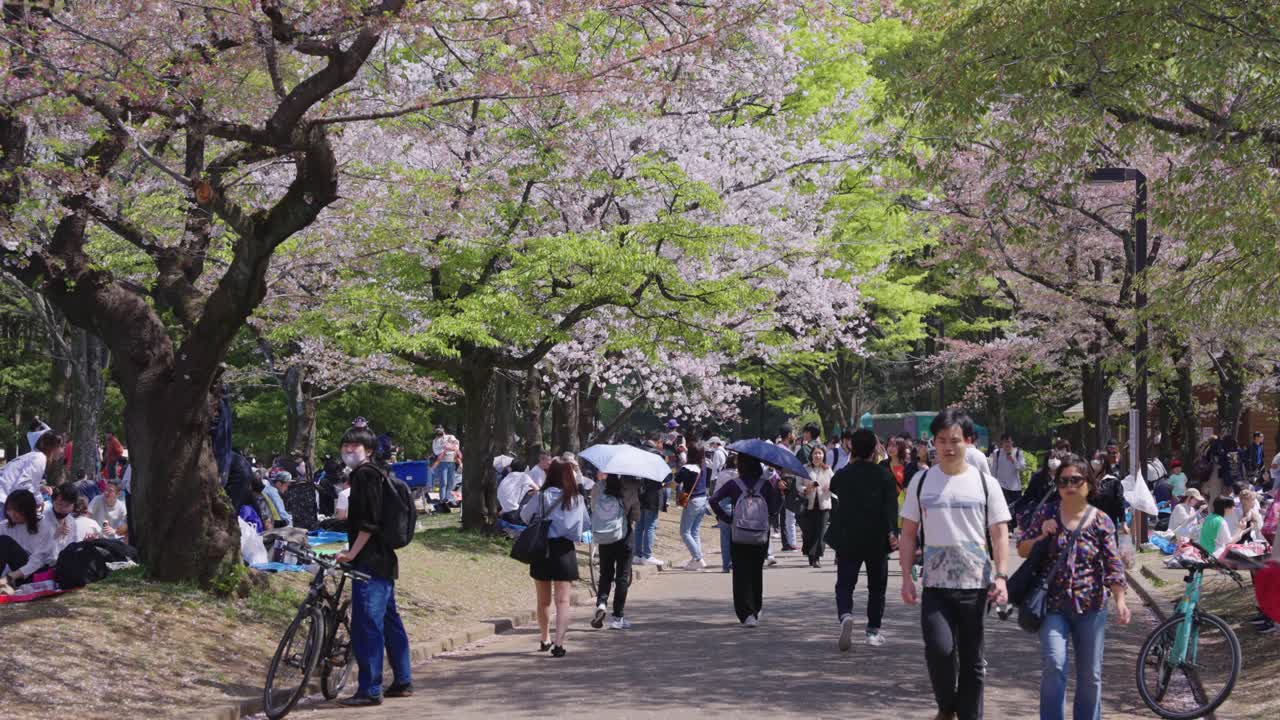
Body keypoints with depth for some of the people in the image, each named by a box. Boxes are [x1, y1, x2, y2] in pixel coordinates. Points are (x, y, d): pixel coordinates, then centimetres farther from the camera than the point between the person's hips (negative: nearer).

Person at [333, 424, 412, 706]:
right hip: (383, 561, 11)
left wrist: (351, 553, -18)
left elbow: (370, 523, -20)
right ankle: (403, 681, 22)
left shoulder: (366, 475, -13)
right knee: (389, 621, 15)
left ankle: (369, 690, -9)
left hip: (370, 563, -11)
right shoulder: (369, 474, 18)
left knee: (366, 625, -10)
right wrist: (352, 552, 24)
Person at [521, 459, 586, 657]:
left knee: (543, 600, 16)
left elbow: (525, 516, 7)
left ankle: (545, 640, 30)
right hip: (565, 550, -1)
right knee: (562, 601, -3)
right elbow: (585, 523, 3)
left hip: (541, 549, 1)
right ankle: (559, 643, -16)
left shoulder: (542, 497, -5)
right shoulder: (577, 500, -3)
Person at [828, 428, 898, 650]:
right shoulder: (884, 476, -4)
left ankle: (845, 615, -22)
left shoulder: (841, 476, 1)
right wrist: (892, 532, -21)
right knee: (876, 586, 12)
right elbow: (891, 507, -15)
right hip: (877, 541, 0)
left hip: (847, 540, 0)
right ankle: (873, 630, 13)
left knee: (844, 584, 5)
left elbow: (835, 508, 14)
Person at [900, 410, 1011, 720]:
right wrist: (906, 577, -1)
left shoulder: (985, 483, 2)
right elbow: (908, 533, 8)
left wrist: (1000, 576, -11)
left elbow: (1000, 533, 1)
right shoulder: (922, 482, 4)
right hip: (935, 585, 0)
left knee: (972, 659, 5)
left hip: (976, 584, 0)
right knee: (939, 647, -16)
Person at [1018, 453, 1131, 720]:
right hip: (1053, 605, -1)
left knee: (1090, 675, 8)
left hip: (1090, 608, 1)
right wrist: (1043, 536, -11)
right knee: (1053, 666, -17)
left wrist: (1120, 601, -15)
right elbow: (1022, 549, 8)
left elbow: (1113, 565, -3)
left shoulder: (1101, 521, 0)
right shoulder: (1046, 515, 3)